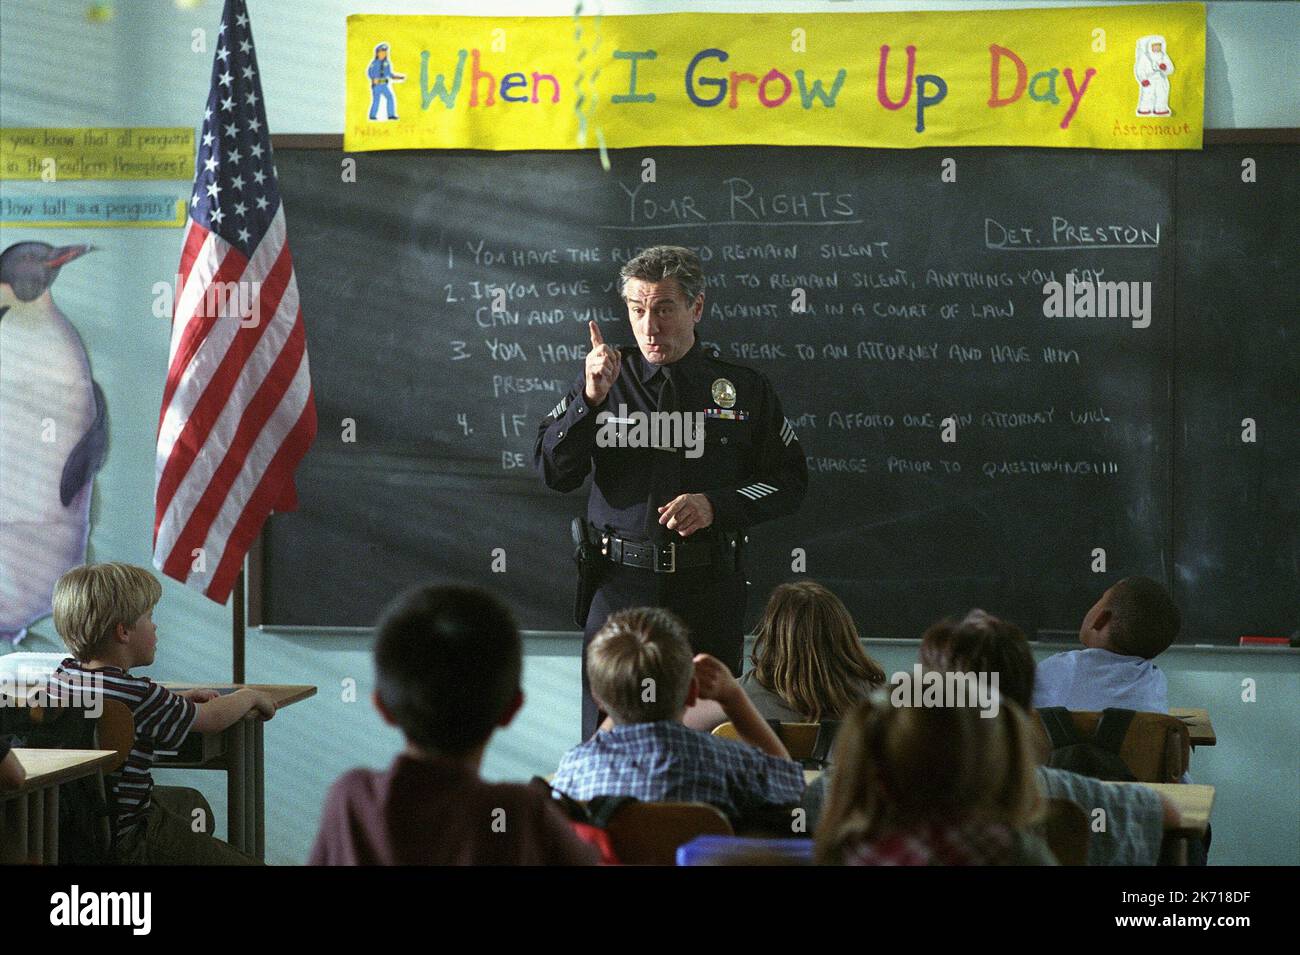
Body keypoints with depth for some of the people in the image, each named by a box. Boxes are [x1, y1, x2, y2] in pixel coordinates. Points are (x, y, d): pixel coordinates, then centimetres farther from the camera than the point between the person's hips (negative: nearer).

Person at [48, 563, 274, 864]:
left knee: (193, 803, 35)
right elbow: (211, 719, -7)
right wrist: (251, 697, 12)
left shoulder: (61, 677, 0)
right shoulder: (137, 693, -23)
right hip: (126, 843, -9)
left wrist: (178, 700, 18)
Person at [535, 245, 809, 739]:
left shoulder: (744, 389, 7)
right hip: (619, 584, 0)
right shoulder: (607, 379, 8)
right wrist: (590, 397, -15)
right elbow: (554, 472, -1)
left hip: (708, 587, 0)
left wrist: (716, 506, -8)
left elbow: (789, 482, 8)